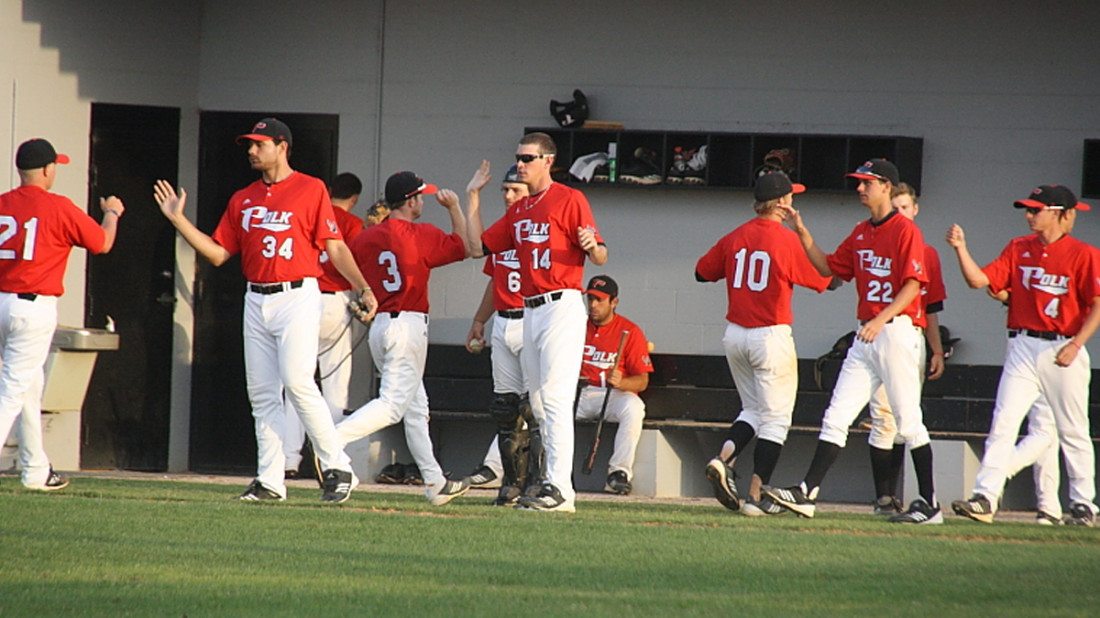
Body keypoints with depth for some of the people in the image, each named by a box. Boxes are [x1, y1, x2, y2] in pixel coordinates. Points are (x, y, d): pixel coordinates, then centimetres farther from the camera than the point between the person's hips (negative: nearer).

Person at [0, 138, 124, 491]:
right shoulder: (59, 208, -8)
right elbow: (103, 243, 3)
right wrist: (112, 213, 23)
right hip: (34, 307, -5)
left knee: (30, 387, 19)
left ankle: (36, 471, 26)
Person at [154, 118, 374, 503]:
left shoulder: (310, 190, -1)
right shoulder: (242, 200, 15)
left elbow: (334, 247, -4)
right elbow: (218, 253, 14)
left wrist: (363, 289, -13)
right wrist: (178, 220, 7)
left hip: (298, 297, -6)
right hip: (256, 301, 6)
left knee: (298, 383, -17)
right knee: (262, 393, 4)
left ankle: (338, 470, -10)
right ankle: (270, 481, 7)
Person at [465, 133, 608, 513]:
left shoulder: (569, 200, -6)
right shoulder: (519, 211, 18)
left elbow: (600, 258, -9)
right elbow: (478, 247, 19)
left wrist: (592, 245, -32)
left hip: (562, 307, -9)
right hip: (530, 311, 9)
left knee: (555, 398, -16)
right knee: (538, 403, 11)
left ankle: (560, 490, -20)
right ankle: (554, 486, 16)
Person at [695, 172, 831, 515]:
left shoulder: (735, 237, 4)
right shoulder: (788, 240, -11)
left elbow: (702, 272, 14)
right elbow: (825, 280, -4)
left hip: (734, 335, 6)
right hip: (771, 335, -6)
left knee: (753, 409, 20)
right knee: (775, 417, 3)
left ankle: (723, 459, -5)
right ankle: (757, 496, -1)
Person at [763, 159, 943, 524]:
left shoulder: (906, 231, -9)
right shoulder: (861, 234, 16)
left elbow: (912, 285, -16)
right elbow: (828, 268, 23)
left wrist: (881, 320, -27)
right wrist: (803, 234, 11)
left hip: (897, 332, -8)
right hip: (866, 336, 8)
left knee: (908, 422, -3)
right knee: (836, 416, 1)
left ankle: (929, 505, 4)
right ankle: (807, 493, -1)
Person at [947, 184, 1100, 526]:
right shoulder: (1018, 249, 10)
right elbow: (980, 280, 4)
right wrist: (961, 248, -10)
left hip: (1064, 351, -3)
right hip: (1023, 349, 3)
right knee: (1003, 422, -9)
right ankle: (985, 498, -14)